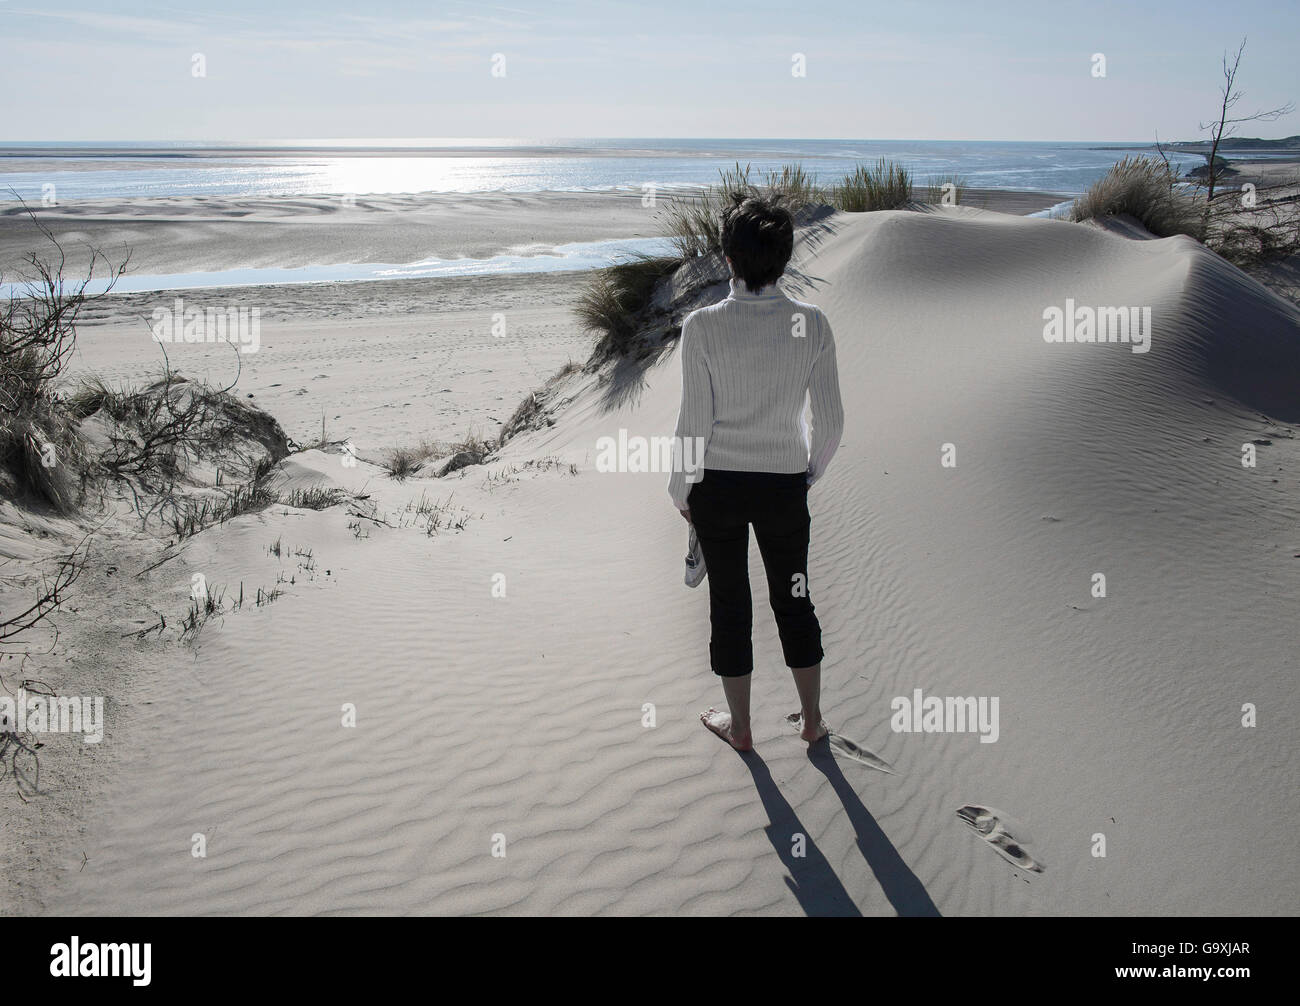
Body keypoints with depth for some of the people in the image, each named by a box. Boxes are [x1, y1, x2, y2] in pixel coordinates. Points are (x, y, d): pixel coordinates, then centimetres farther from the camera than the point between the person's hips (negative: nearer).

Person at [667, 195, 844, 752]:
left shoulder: (704, 325, -15)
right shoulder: (812, 323, -9)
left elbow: (694, 422, -12)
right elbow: (830, 420, -5)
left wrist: (681, 489, 3)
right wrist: (810, 473, 14)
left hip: (718, 484, -1)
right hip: (784, 484, 2)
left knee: (730, 602, 14)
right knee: (794, 599, 18)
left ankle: (739, 725, 29)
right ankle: (812, 720, 32)